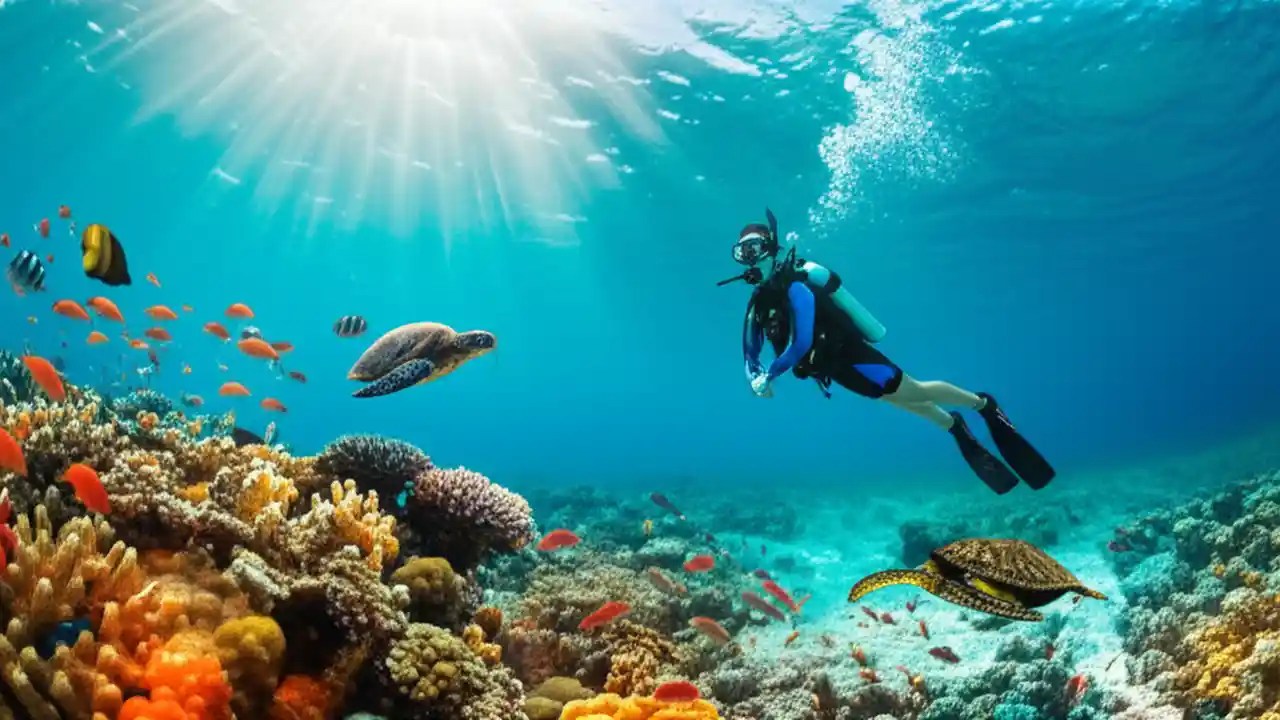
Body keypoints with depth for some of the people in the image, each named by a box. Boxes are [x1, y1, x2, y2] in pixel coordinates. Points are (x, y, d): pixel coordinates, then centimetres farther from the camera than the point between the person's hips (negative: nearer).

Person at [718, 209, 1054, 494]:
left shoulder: (794, 288, -26)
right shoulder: (759, 301, 1)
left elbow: (801, 344, -36)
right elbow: (750, 352, 7)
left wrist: (768, 376, -28)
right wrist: (755, 377, -12)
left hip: (852, 355, -8)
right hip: (833, 364, 8)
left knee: (915, 393, 1)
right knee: (902, 400, 22)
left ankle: (985, 405, 21)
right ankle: (954, 425, 42)